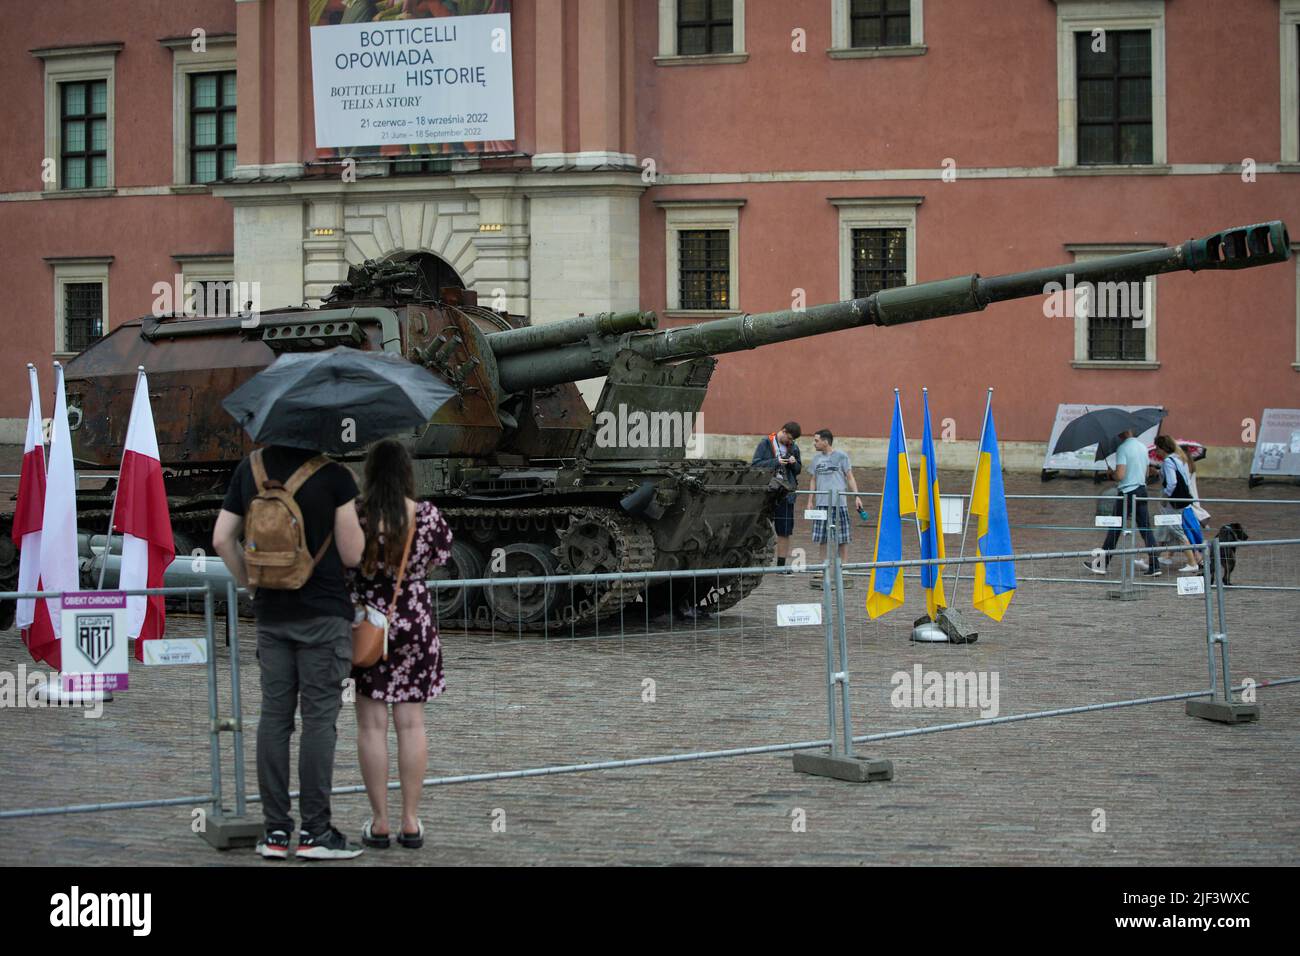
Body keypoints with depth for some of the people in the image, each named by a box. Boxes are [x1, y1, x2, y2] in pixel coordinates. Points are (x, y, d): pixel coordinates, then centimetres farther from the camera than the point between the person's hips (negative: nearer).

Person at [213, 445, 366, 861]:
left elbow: (222, 539, 6)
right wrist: (355, 516, 10)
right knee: (319, 718, -1)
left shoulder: (250, 468, 4)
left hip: (270, 614, 5)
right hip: (323, 613, -5)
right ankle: (315, 831, 0)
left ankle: (275, 831, 8)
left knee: (274, 716, 7)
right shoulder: (333, 475, -10)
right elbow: (352, 555, -8)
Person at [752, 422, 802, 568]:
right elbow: (756, 464, -8)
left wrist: (794, 463, -5)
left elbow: (798, 469, 17)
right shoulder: (765, 444, -2)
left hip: (786, 494, 4)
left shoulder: (793, 447, 11)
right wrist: (775, 462, -17)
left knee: (785, 531, 4)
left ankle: (781, 564, 11)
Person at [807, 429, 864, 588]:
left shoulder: (841, 456, 2)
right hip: (821, 503, 4)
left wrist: (857, 496, -7)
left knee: (841, 539, -1)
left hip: (838, 502, -4)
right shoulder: (816, 459, 14)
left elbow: (850, 478, 2)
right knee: (822, 538, 3)